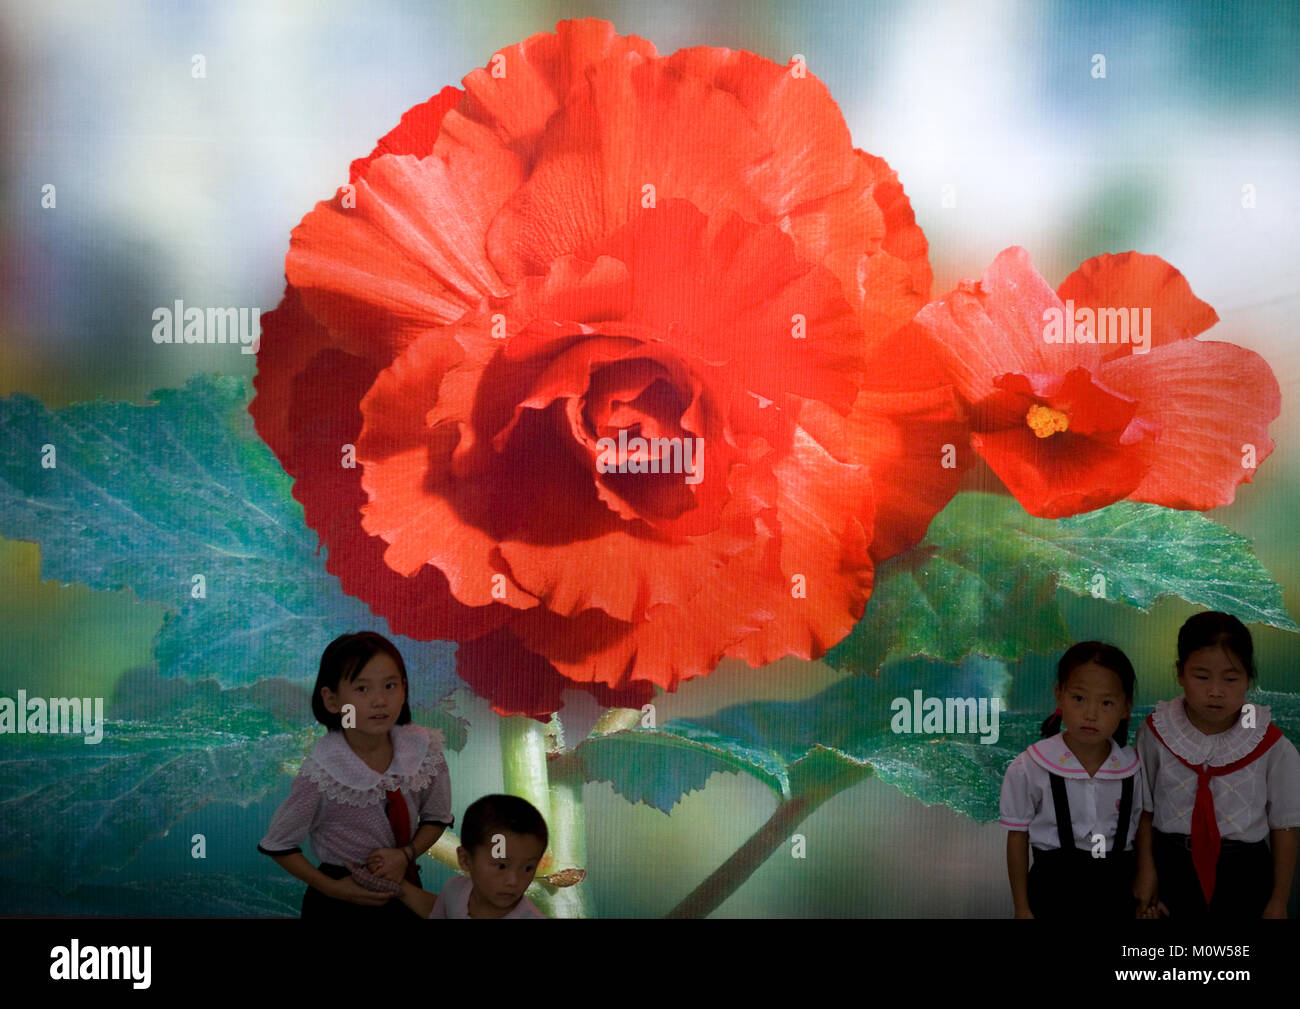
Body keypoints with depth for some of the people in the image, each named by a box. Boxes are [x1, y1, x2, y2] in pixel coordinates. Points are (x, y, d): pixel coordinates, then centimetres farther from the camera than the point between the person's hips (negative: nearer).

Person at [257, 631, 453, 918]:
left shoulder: (425, 751, -16)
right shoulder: (321, 775, -25)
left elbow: (436, 818, 0)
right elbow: (278, 845, -11)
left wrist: (405, 855, -16)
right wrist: (333, 889, -14)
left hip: (404, 889, 3)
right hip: (340, 904, -3)